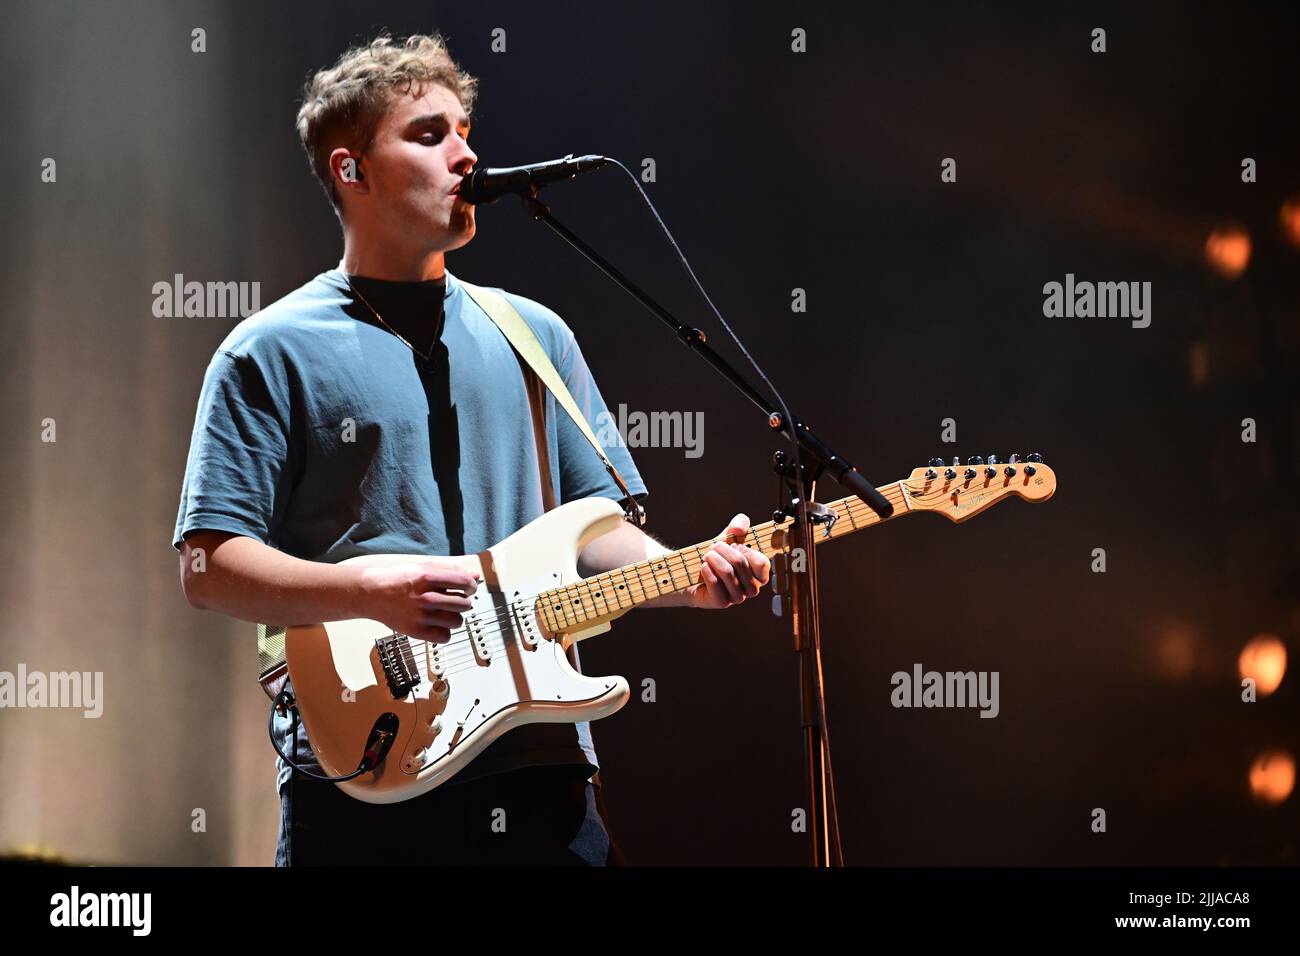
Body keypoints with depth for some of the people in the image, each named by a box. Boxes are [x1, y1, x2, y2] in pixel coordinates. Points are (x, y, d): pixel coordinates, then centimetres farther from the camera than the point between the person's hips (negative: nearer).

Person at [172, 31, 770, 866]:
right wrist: (373, 593, -19)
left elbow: (595, 528, 16)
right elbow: (210, 567, -6)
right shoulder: (273, 353, 0)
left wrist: (689, 578, -3)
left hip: (541, 766, 4)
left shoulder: (534, 335, 15)